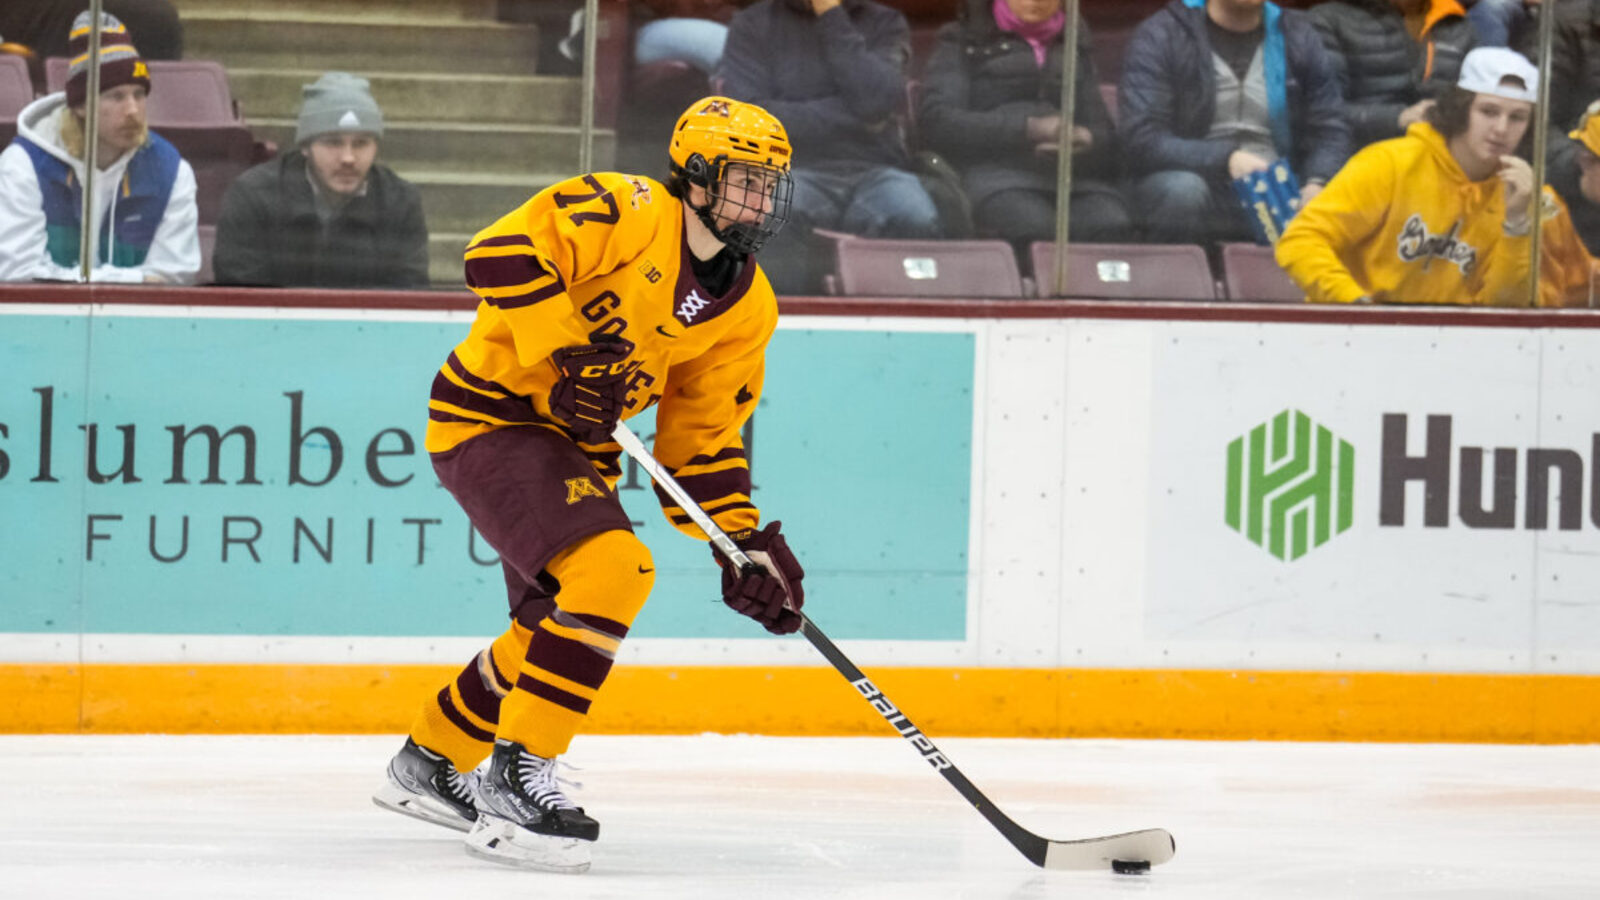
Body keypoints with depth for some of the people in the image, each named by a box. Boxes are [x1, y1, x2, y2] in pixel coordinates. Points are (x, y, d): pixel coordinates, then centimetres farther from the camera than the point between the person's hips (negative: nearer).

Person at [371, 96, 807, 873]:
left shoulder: (746, 307, 5)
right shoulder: (627, 213, -19)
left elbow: (703, 441, 8)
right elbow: (499, 254, -28)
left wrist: (745, 544, -2)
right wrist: (565, 350, -32)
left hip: (575, 444, 9)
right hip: (489, 418, -9)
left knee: (558, 628, 16)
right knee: (612, 570, -25)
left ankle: (431, 762, 40)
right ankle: (516, 776, -20)